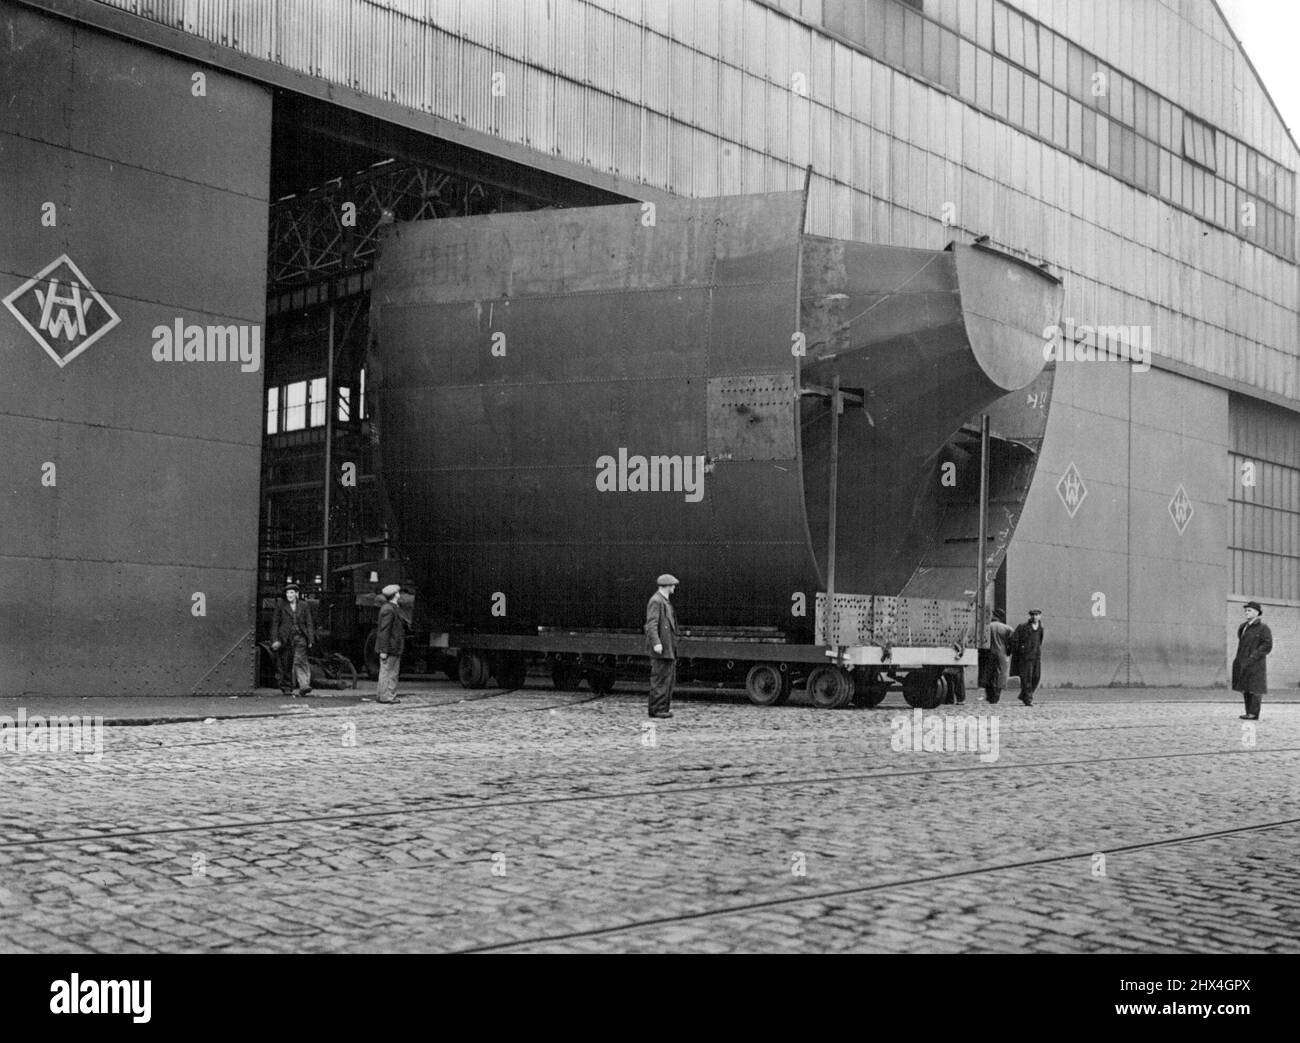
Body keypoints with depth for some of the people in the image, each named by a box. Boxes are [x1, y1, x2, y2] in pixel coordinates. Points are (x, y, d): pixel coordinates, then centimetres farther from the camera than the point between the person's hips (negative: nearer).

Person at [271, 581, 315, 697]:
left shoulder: (304, 606, 9)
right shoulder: (280, 606, 6)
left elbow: (309, 623, 10)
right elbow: (275, 623, 5)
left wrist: (310, 639, 3)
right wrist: (275, 640, -3)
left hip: (300, 637, -1)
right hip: (285, 638, 1)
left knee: (300, 661, -16)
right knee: (286, 665, 5)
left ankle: (304, 686, -25)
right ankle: (286, 688, 17)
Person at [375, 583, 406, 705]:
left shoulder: (394, 608, 14)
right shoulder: (388, 610, -18)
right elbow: (384, 631, -21)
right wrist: (384, 650, -21)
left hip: (395, 649, 10)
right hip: (389, 648, -10)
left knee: (394, 672, 13)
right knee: (387, 672, -3)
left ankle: (391, 697, 18)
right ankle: (384, 697, 2)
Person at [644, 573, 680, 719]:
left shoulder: (664, 601, 18)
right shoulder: (656, 601, -12)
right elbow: (651, 624, -20)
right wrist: (656, 643, -29)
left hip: (668, 647, 10)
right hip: (660, 647, -10)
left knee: (669, 678, 12)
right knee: (660, 678, -7)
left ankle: (664, 707, 18)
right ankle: (657, 709, -4)